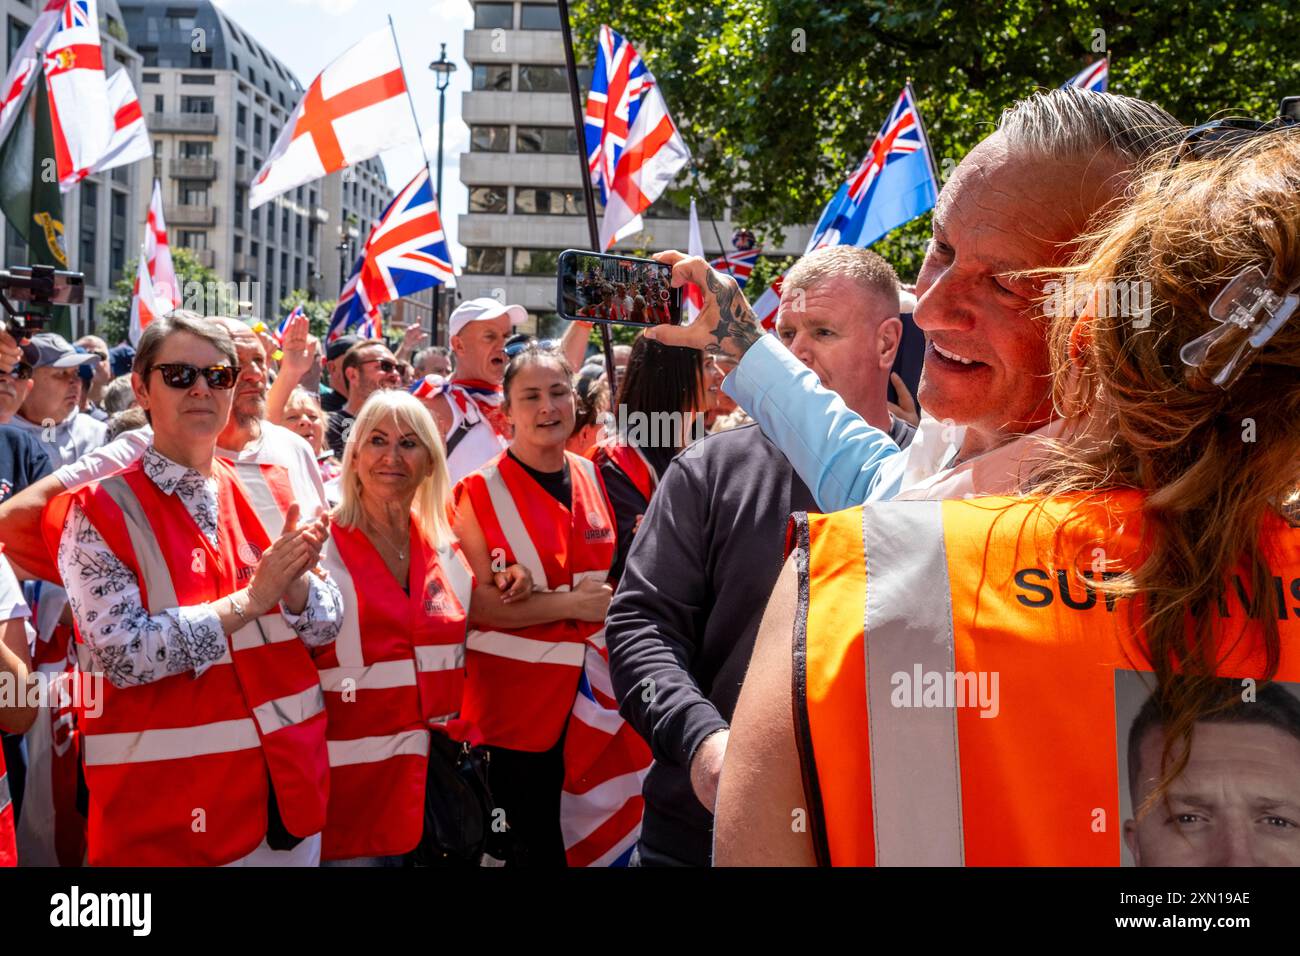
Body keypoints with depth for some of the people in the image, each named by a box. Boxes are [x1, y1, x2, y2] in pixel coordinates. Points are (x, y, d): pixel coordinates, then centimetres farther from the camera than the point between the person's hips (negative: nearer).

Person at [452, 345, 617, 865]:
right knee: (533, 842, 7)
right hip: (513, 699, -5)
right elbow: (474, 603, -15)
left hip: (586, 690, 5)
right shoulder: (480, 490, -9)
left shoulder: (593, 478, 6)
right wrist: (572, 604, -19)